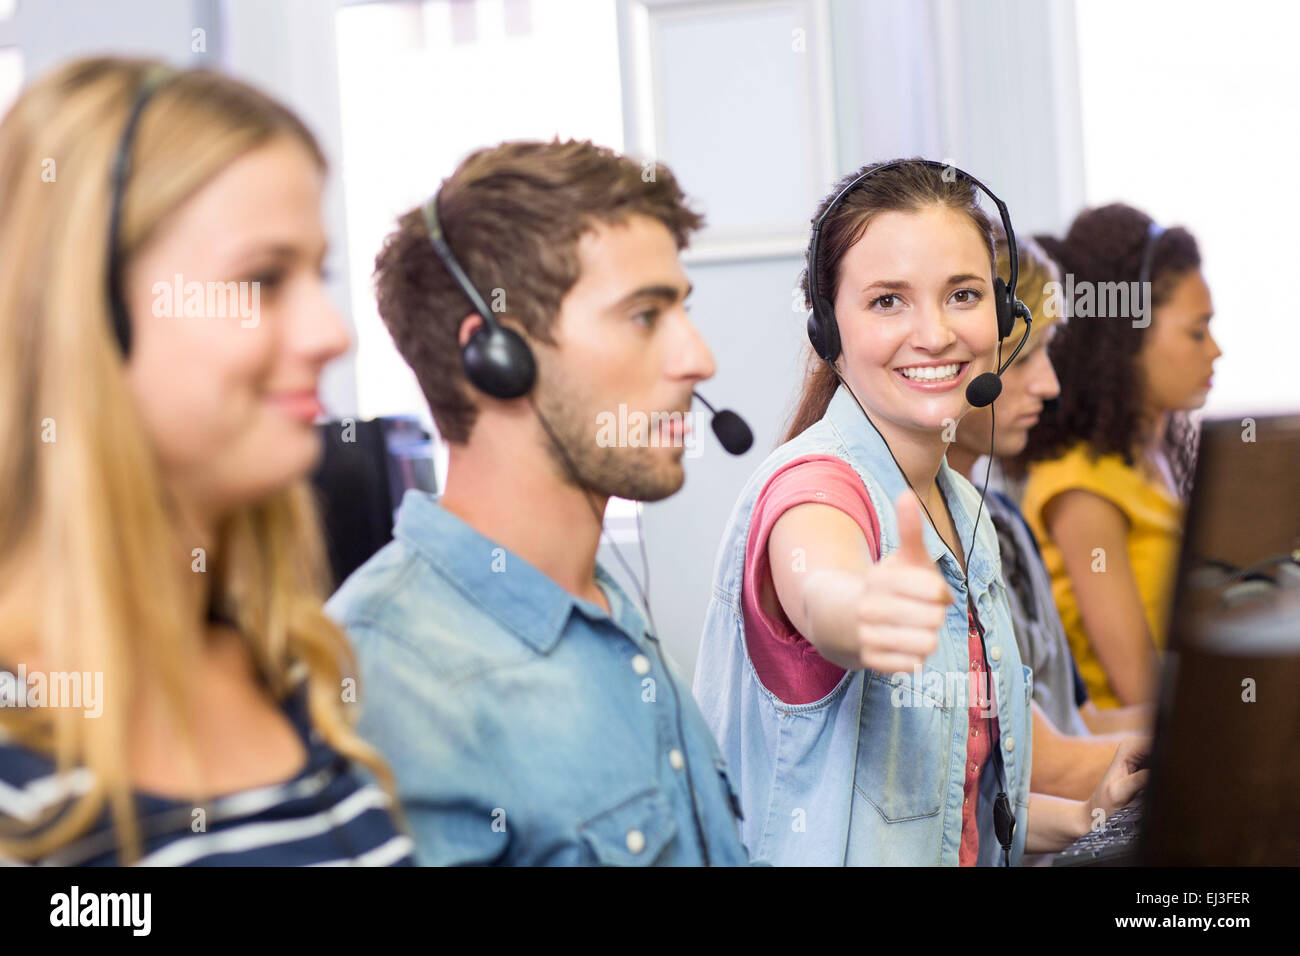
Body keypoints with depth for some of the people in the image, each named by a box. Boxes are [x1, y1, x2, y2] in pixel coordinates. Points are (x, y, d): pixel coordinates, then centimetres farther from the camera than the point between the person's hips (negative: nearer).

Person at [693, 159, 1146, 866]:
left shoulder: (964, 510, 5)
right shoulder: (811, 487, -19)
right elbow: (820, 595, -44)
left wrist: (1082, 818, 0)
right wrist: (866, 612, -64)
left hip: (960, 858, 8)